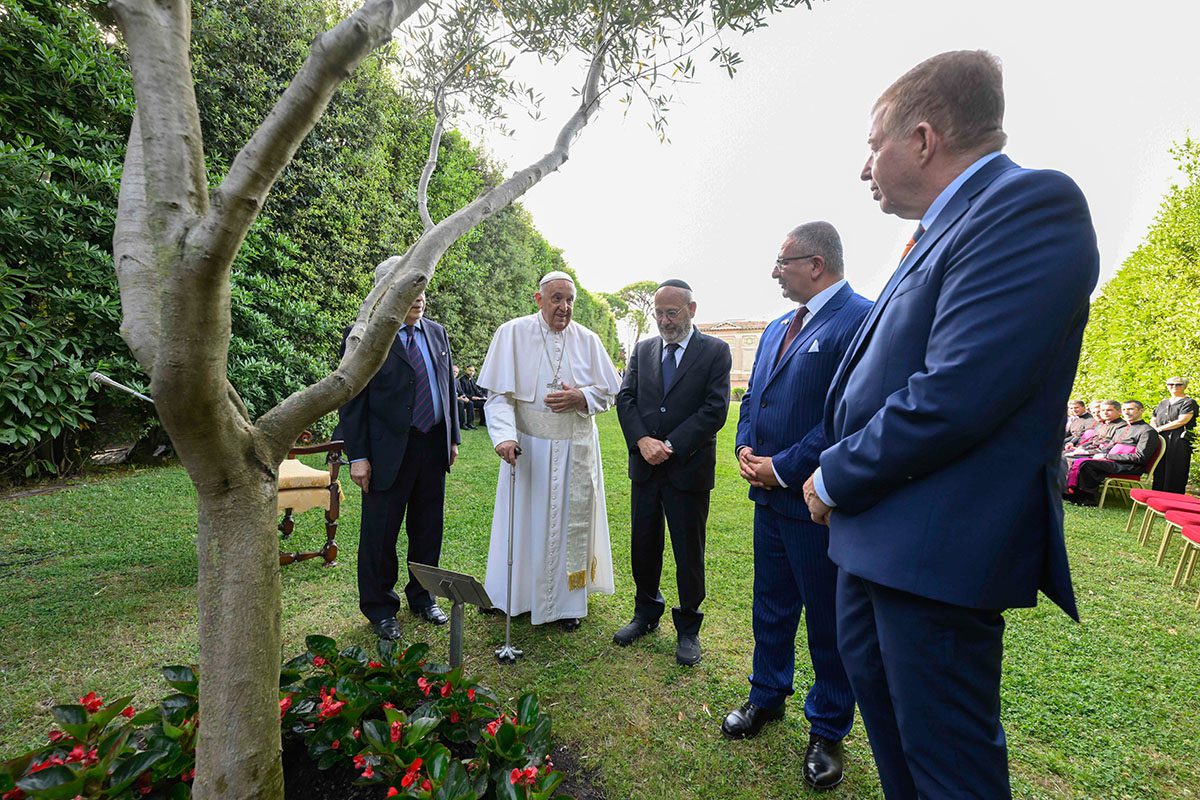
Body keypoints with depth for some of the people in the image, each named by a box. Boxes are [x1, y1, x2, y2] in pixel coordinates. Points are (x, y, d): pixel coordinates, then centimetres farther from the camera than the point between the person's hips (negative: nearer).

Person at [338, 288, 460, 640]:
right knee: (380, 533, 7)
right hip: (388, 450, -5)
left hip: (434, 446, 5)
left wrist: (452, 438, 12)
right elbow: (351, 400, -8)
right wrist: (358, 456, -11)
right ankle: (379, 608, 27)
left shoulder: (437, 332, 10)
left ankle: (422, 597, 35)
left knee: (428, 529, 15)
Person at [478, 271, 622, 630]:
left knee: (571, 522, 11)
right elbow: (498, 394, -10)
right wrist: (505, 436, -25)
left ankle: (567, 600, 28)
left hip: (577, 449, 2)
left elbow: (609, 391, 6)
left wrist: (581, 398, -14)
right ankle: (517, 592, 31)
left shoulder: (588, 340, 2)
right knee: (524, 520, 9)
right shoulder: (512, 334, -6)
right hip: (528, 447, -2)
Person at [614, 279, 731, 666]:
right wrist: (642, 440, -13)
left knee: (689, 553, 8)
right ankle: (646, 613, 35)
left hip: (689, 467, -3)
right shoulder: (643, 349, 9)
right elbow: (625, 398, 4)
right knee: (643, 546, 14)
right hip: (645, 465, 4)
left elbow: (715, 409, -11)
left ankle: (688, 629, 27)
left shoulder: (715, 351, -3)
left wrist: (671, 446, -16)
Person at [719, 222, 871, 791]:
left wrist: (783, 467, -19)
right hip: (770, 493, 8)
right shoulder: (778, 328, 13)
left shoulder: (863, 318, -14)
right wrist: (745, 449, -1)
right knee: (771, 607, 21)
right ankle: (767, 696, 42)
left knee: (827, 620, 11)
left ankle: (827, 731, 32)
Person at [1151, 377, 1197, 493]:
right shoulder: (1163, 404, 21)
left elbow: (1181, 421, -10)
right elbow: (1153, 420, 21)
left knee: (1175, 473, -5)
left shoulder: (1189, 402, 2)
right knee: (1159, 472, 6)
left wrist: (1160, 429, -8)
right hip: (1160, 441, 6)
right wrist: (1155, 430, 0)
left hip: (1179, 442, -6)